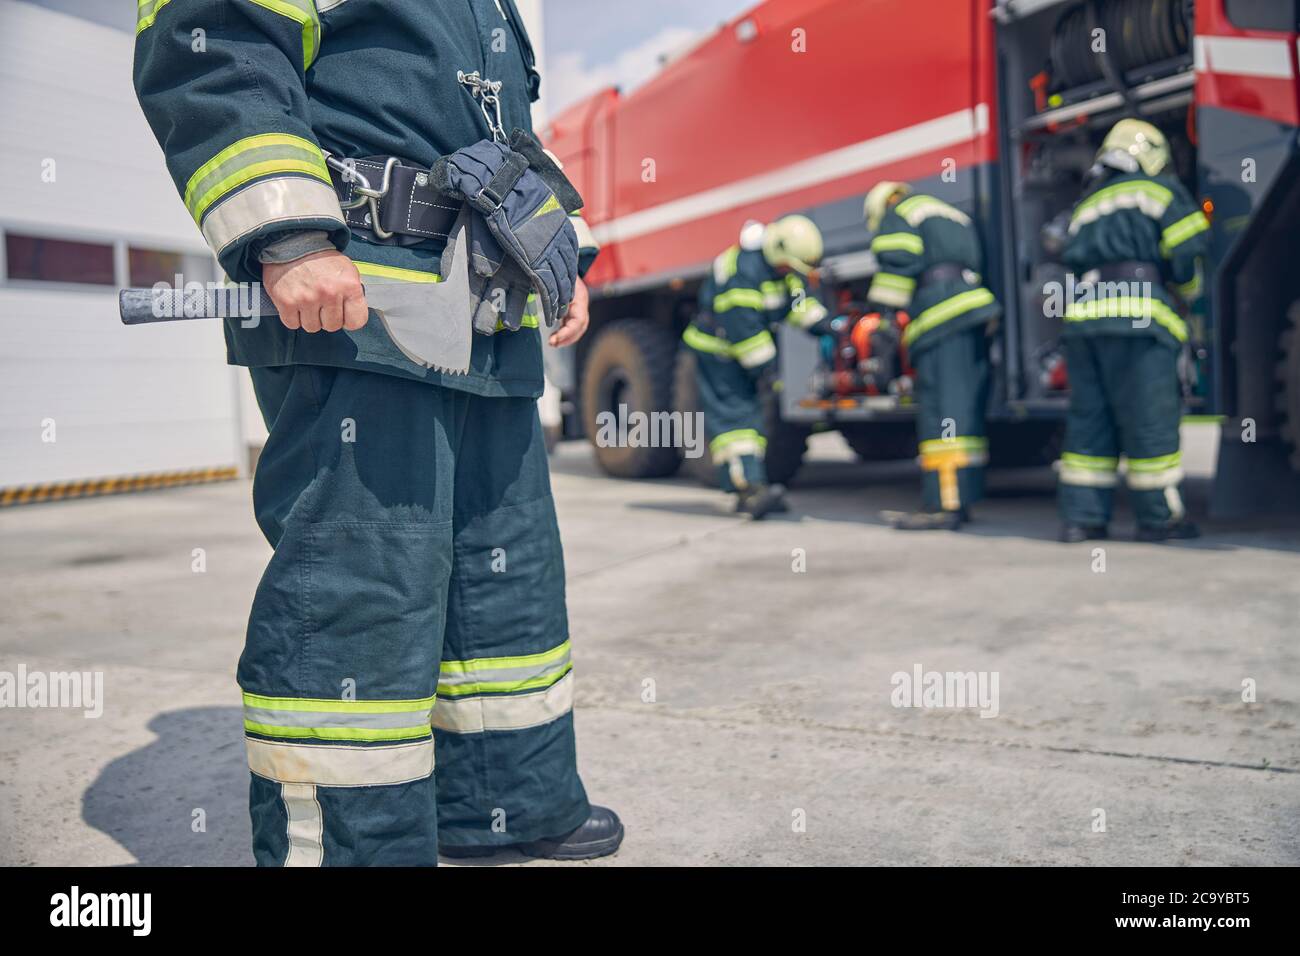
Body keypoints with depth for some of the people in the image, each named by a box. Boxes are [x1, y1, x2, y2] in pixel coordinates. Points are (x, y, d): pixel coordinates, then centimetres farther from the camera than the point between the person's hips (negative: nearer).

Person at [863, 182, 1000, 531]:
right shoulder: (953, 217, 33)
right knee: (966, 408, 8)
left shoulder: (897, 215, 8)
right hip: (977, 311, 9)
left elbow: (897, 265, -7)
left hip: (940, 314, -9)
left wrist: (882, 315, -4)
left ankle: (944, 505, -19)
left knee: (941, 409, -14)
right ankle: (961, 500, 11)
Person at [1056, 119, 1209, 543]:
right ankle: (1160, 516, 5)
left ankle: (1080, 515, 7)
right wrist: (1189, 288, 19)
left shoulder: (1088, 202, 26)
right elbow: (1186, 253, 0)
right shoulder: (1158, 189, 8)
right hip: (1137, 316, -6)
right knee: (1150, 419, 0)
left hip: (1081, 318, 6)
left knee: (1088, 417, 8)